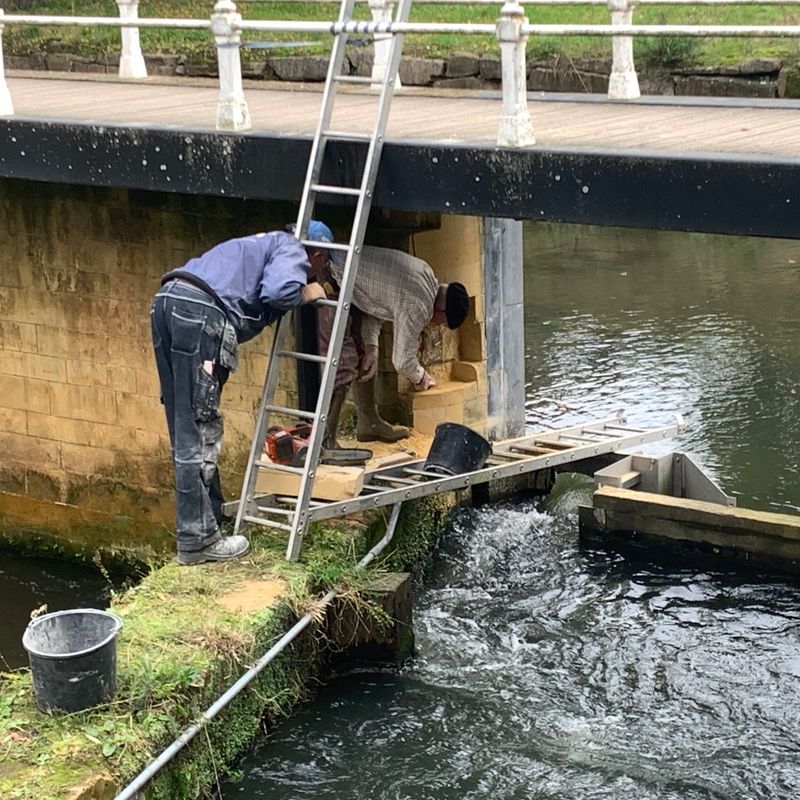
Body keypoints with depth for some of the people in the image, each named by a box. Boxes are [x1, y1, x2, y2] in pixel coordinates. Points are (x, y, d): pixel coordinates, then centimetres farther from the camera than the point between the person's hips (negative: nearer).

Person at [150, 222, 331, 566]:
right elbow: (278, 291, -9)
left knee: (185, 428, 14)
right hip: (200, 309, -9)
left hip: (166, 302, 9)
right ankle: (197, 540, -3)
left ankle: (209, 516, 24)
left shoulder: (261, 245, 36)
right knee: (199, 432, -6)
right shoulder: (291, 250, 12)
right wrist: (305, 293, 10)